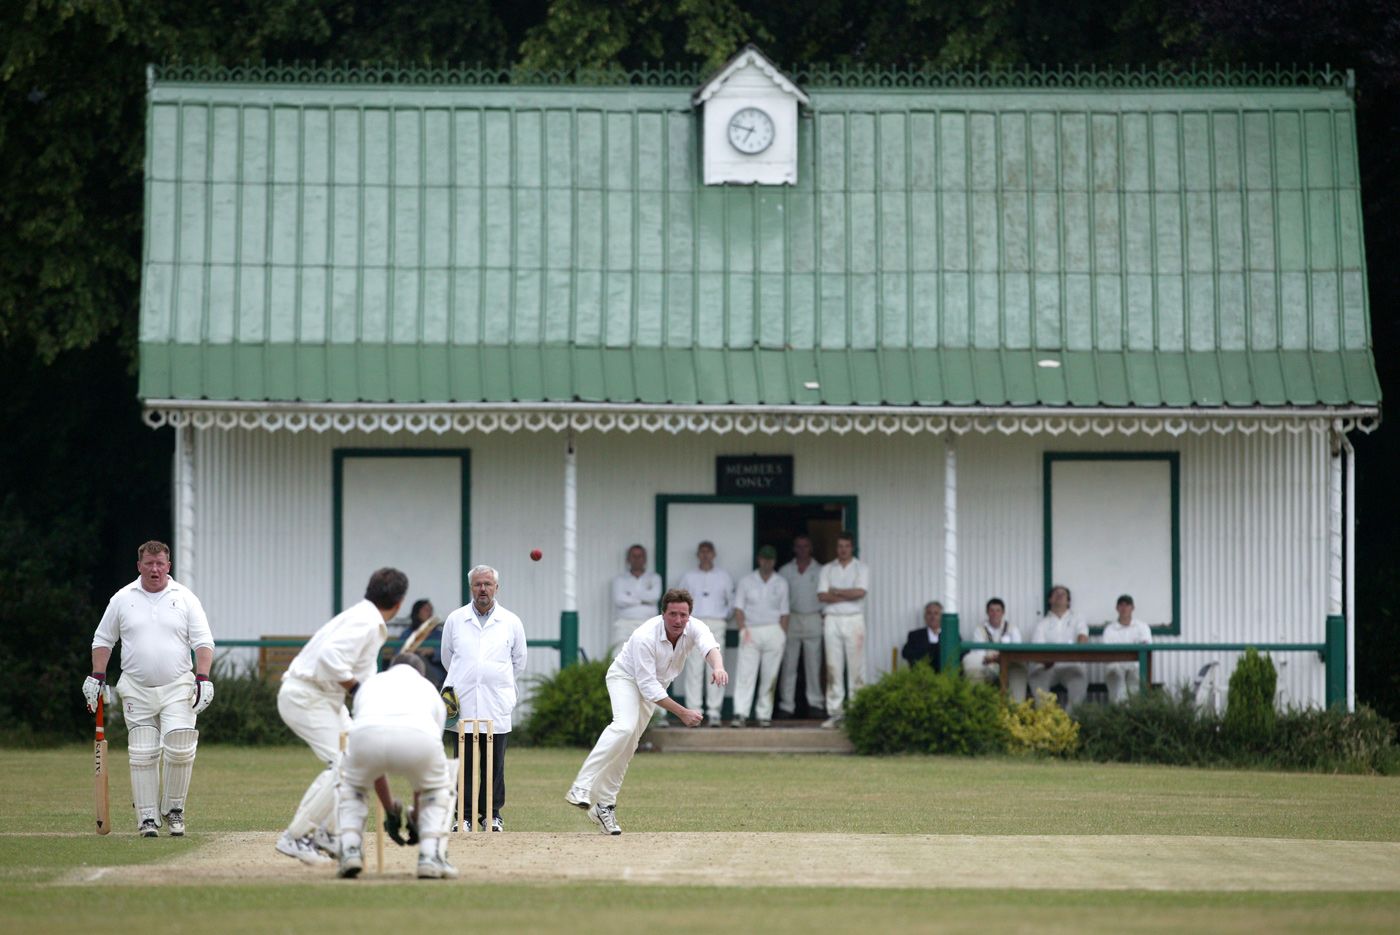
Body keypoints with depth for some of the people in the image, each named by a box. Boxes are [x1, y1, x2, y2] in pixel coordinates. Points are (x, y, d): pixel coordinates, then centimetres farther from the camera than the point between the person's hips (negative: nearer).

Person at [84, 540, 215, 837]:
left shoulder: (184, 598, 4)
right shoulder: (122, 599, 7)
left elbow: (203, 642, 1)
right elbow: (103, 639, 14)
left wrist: (203, 679, -12)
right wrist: (97, 677, 4)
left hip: (178, 688, -1)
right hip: (137, 689, 1)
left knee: (179, 751, -13)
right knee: (142, 755, -2)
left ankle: (173, 810, 4)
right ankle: (147, 816, 5)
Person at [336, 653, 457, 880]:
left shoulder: (370, 684, 40)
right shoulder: (429, 689, 38)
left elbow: (372, 766, 45)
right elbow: (426, 769, 43)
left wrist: (390, 811, 55)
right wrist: (416, 818, 53)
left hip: (366, 733, 1)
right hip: (419, 735, -1)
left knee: (350, 785, 34)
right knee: (440, 787, 31)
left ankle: (349, 852, 14)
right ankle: (431, 858, 12)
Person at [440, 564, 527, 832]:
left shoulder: (511, 622, 7)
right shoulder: (455, 620, 8)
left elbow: (519, 662, 19)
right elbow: (447, 657, 20)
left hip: (496, 707, 0)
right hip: (463, 705, 0)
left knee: (494, 764, 1)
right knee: (464, 762, -1)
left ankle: (492, 814, 11)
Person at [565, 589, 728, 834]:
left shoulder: (694, 629, -21)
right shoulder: (645, 637, -34)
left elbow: (709, 647, -43)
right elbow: (648, 686, -34)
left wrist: (717, 667, -67)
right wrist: (682, 713, -38)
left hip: (654, 685, 6)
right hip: (625, 677, -6)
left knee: (627, 747, 5)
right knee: (624, 726, -31)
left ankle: (604, 805, 14)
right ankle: (581, 787, -36)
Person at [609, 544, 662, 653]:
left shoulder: (654, 578, 18)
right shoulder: (619, 579, 17)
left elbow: (655, 596, -3)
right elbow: (619, 599, -2)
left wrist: (631, 594, 2)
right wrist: (643, 600, 2)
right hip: (624, 624, 0)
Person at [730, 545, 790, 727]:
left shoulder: (781, 583, 11)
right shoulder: (746, 581, 7)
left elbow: (784, 612, 10)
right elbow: (739, 608, 4)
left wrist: (783, 636, 2)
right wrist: (742, 629, -9)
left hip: (773, 631, 1)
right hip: (750, 631, -1)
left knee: (770, 676, -1)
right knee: (746, 673, -10)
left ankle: (764, 714, 5)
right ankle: (740, 714, -16)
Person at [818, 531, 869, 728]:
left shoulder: (861, 569, 7)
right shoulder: (827, 569, 13)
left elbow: (860, 592, -9)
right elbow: (822, 596, -1)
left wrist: (836, 592, -3)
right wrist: (848, 596, -7)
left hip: (853, 620, -2)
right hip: (832, 620, 2)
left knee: (856, 667, -6)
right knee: (833, 667, -1)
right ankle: (834, 713, 1)